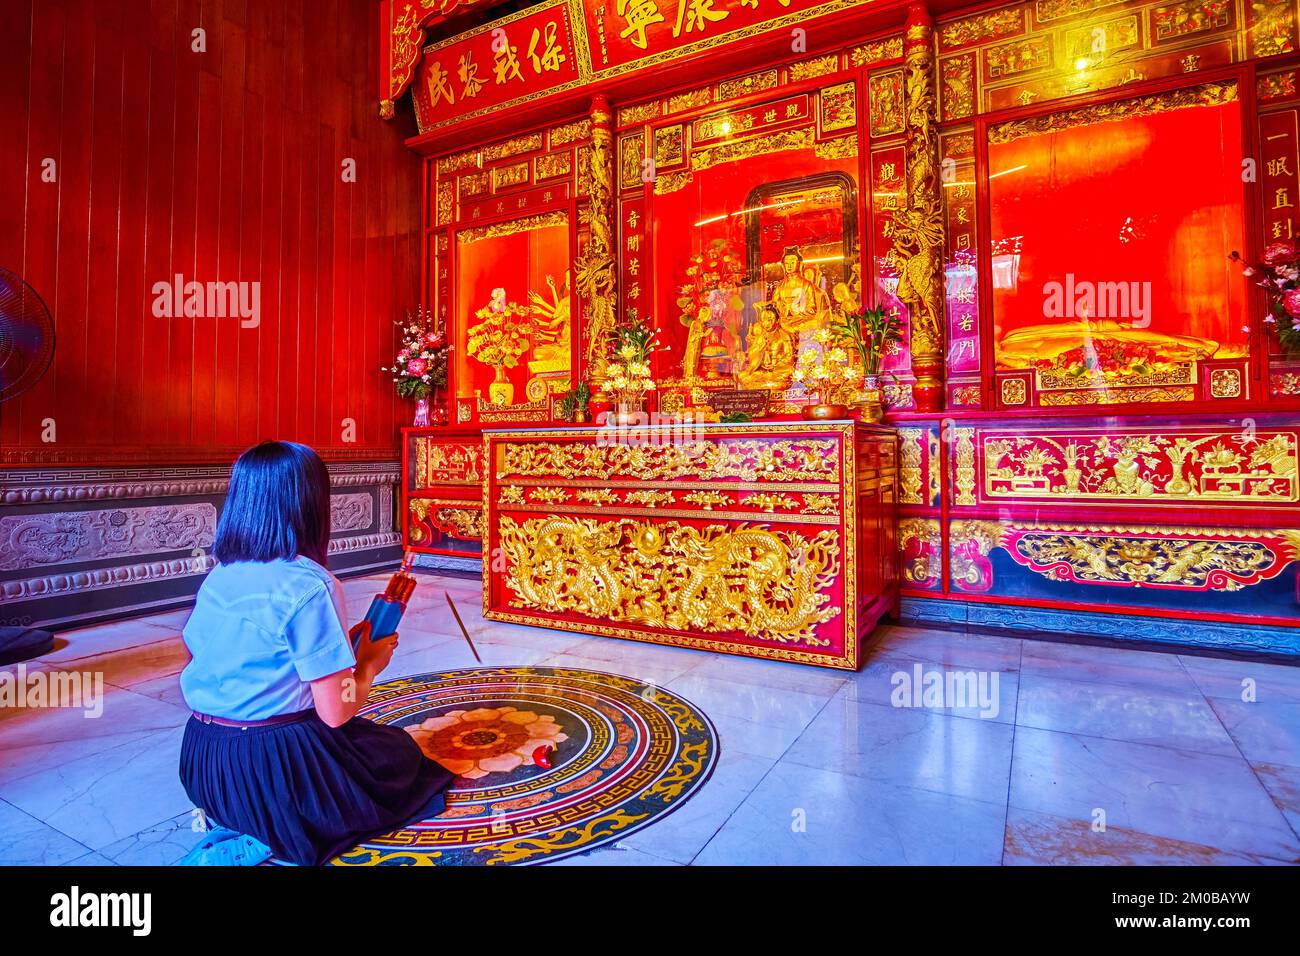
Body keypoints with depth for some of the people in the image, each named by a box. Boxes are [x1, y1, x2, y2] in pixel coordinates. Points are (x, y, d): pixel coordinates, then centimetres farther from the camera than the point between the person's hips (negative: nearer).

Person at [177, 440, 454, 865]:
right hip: (276, 770, -8)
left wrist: (342, 649, 12)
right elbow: (337, 712, -19)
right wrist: (371, 662, 0)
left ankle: (237, 824, 14)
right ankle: (274, 838, 4)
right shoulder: (309, 585, -21)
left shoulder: (217, 578, 1)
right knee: (400, 753, 18)